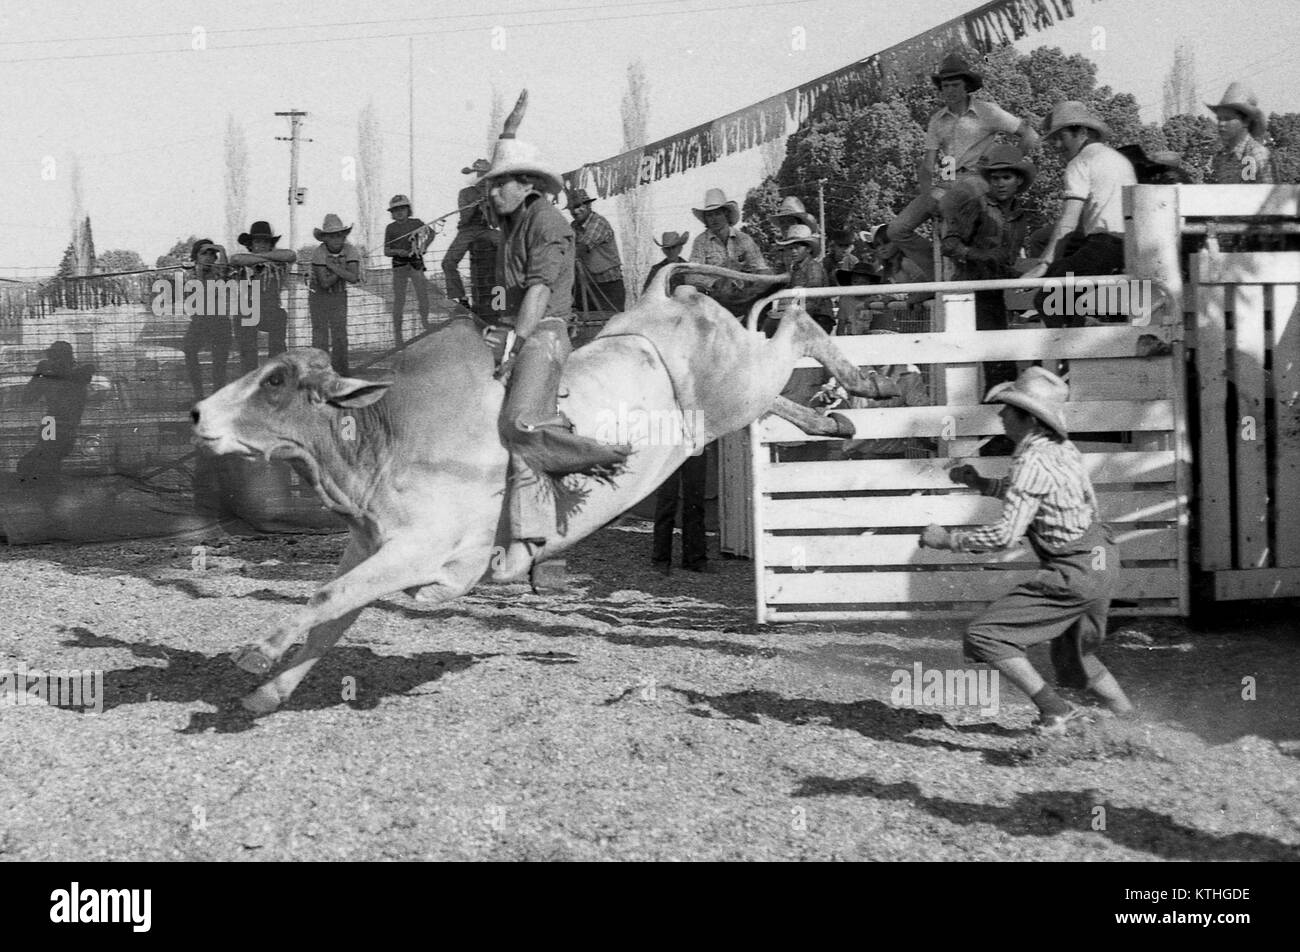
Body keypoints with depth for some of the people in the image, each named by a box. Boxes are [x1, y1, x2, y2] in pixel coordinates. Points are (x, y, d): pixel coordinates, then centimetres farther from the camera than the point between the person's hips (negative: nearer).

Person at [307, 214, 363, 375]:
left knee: (340, 336, -1)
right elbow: (325, 283, -27)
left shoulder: (351, 250, -17)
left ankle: (340, 373, 6)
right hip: (318, 297, -2)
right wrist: (342, 269, -22)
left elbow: (353, 278, -28)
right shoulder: (319, 253, -24)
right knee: (320, 337, -4)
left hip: (339, 297, 2)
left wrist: (334, 267, -30)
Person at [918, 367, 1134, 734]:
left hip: (1075, 573, -10)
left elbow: (1004, 535, -24)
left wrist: (947, 539, -13)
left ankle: (1054, 709, -9)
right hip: (1101, 559, 10)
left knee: (985, 635, -9)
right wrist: (981, 484, 14)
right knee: (1073, 657, 27)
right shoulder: (1061, 448, 8)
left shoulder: (1033, 461, -20)